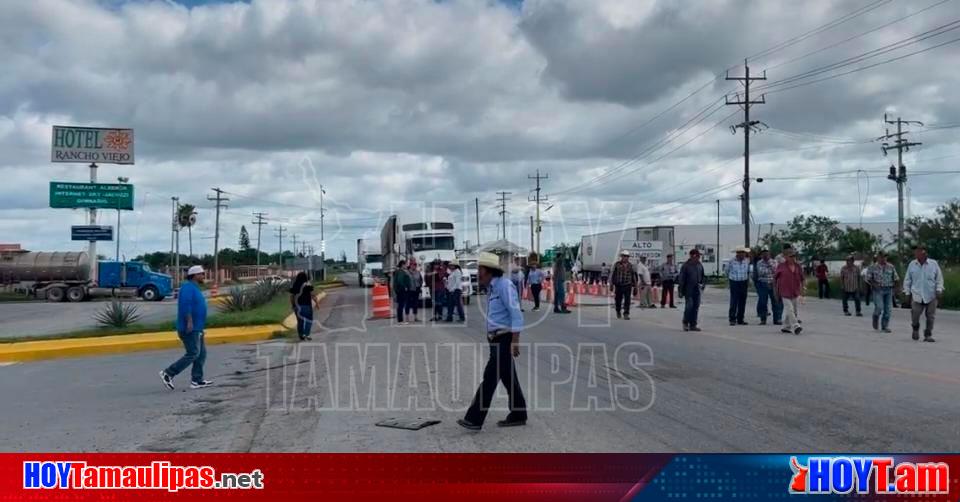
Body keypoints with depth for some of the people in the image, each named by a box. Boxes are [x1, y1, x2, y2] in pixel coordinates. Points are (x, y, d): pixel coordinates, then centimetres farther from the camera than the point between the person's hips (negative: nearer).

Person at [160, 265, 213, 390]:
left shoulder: (194, 288, 18)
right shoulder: (188, 287, -12)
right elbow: (185, 304, -26)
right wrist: (189, 321, -31)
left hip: (195, 328, 10)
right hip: (190, 328, -10)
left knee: (201, 353, 8)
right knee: (193, 354, -9)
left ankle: (197, 380, 9)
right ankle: (168, 373, -5)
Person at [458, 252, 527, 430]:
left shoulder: (504, 285, -16)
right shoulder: (492, 288, 13)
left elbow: (516, 314, -20)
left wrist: (515, 341, -23)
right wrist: (491, 338, 19)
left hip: (504, 340, -10)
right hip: (496, 340, 10)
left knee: (490, 377, -8)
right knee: (508, 378, 14)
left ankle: (474, 419, -6)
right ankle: (518, 415, 22)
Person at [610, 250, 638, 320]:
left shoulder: (631, 266, 7)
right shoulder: (617, 264, 2)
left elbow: (633, 277, 11)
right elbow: (613, 275, 3)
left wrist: (635, 287, 9)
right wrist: (611, 285, -3)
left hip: (627, 285, 0)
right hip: (618, 285, 0)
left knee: (627, 300, -10)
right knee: (618, 300, 9)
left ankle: (626, 314, -7)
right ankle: (618, 311, 33)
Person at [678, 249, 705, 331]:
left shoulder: (700, 265, 12)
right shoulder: (685, 265, -5)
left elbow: (703, 276, 22)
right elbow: (681, 279, -7)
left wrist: (703, 284, 4)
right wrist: (680, 291, -10)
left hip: (697, 290, 6)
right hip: (688, 290, -5)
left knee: (696, 307, 4)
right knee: (689, 306, -11)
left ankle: (693, 325, 11)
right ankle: (685, 323, 5)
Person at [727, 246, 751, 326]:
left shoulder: (747, 261, 3)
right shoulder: (732, 261, -9)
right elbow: (727, 271, 7)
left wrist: (748, 281, 12)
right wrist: (728, 279, 12)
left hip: (744, 283, 4)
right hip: (734, 283, -4)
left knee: (742, 302, 5)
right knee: (734, 301, -9)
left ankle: (740, 319, 13)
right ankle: (732, 319, -7)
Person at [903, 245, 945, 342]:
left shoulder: (933, 264, 0)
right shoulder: (912, 265, 4)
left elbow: (939, 279, 6)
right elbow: (907, 280, 10)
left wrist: (939, 290, -5)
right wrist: (907, 292, 7)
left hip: (931, 296, 0)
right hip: (917, 295, 0)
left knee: (930, 316, 0)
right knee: (915, 315, -5)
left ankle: (928, 335, 11)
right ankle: (916, 329, 25)